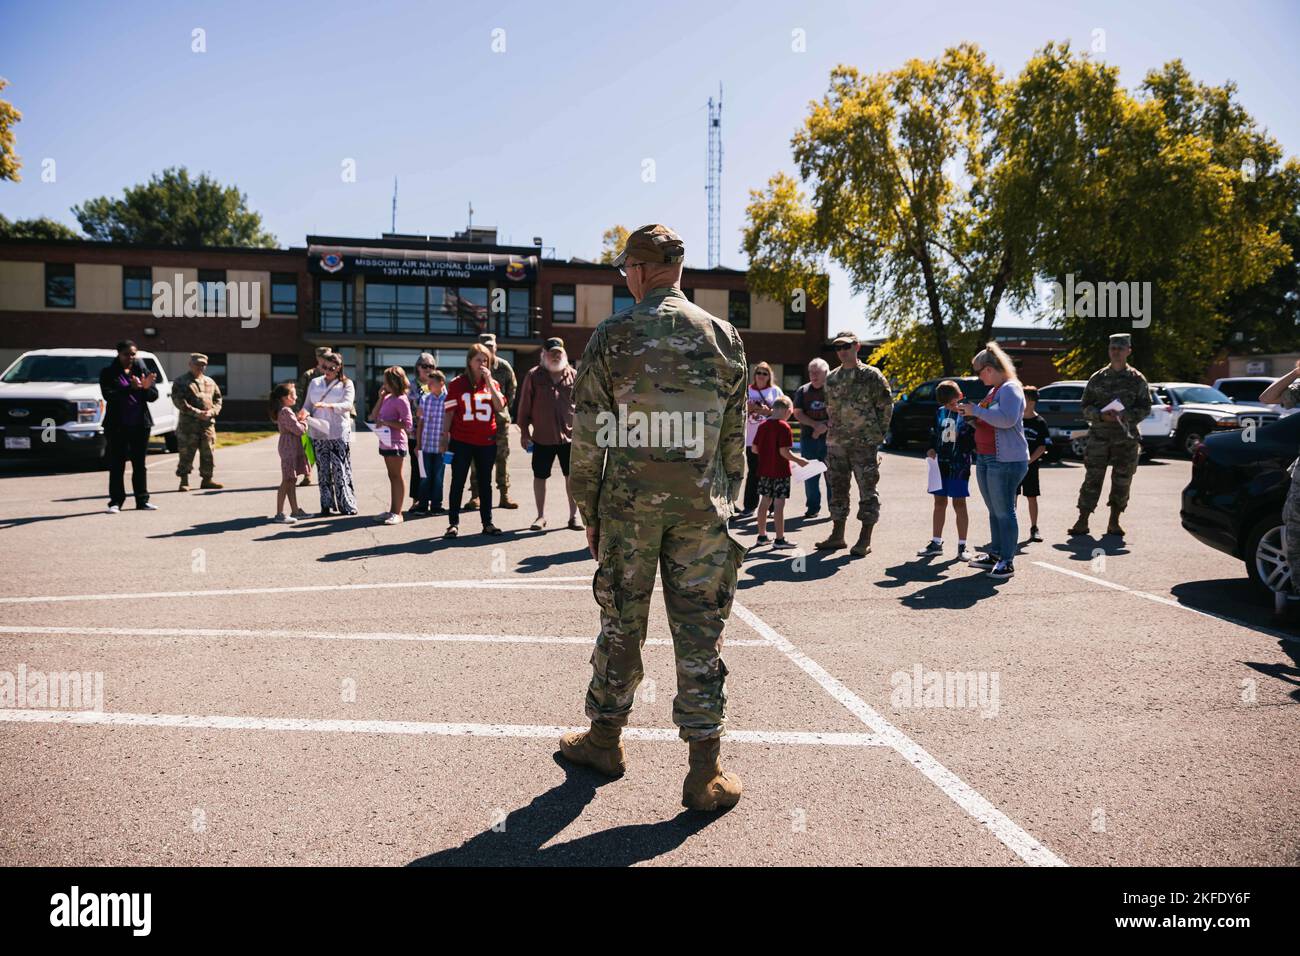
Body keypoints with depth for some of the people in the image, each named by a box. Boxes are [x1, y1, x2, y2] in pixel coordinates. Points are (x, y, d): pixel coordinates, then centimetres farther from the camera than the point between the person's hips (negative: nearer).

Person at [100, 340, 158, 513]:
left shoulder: (142, 370, 8)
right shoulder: (108, 373, -1)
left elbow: (153, 396, 5)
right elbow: (108, 395, -14)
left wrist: (147, 387, -17)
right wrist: (130, 388, -27)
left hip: (140, 424, 3)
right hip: (118, 425, -3)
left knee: (139, 463, 8)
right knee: (117, 464, 0)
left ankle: (142, 500, 13)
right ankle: (116, 502, 3)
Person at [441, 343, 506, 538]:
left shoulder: (492, 383, 8)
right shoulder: (457, 383, 0)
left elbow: (500, 406, -8)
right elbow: (449, 412, 1)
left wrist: (489, 381, -11)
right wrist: (444, 437, -2)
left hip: (487, 441, 3)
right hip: (462, 441, -2)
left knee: (485, 482, 9)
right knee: (458, 482, 0)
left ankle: (487, 523, 16)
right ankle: (453, 523, 7)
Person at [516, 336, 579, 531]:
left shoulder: (573, 375, 3)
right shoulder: (534, 376, 0)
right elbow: (524, 405, 2)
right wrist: (524, 431, 1)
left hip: (569, 435, 0)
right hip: (542, 437, 0)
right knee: (540, 477, 7)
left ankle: (574, 515, 17)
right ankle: (541, 516, 21)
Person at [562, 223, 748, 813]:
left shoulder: (612, 336, -2)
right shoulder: (723, 336, 5)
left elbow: (589, 433, -2)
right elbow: (734, 436, 7)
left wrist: (588, 509, 6)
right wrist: (728, 500, 16)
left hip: (629, 502, -1)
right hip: (702, 505, 1)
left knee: (621, 622, 13)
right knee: (700, 631, 4)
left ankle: (605, 740, 28)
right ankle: (705, 773, 9)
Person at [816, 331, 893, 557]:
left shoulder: (871, 375, -3)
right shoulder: (832, 378, 12)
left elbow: (886, 406, -1)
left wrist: (878, 434, -3)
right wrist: (834, 431, 11)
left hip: (865, 444, -5)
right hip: (836, 444, 5)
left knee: (867, 491, -2)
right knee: (838, 490, 10)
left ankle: (865, 540, 4)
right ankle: (837, 536, 20)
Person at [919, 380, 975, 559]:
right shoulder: (940, 412, 9)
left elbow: (976, 440, -5)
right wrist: (932, 449, 3)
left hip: (959, 466, -5)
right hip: (940, 464, 5)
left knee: (959, 504, 0)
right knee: (939, 503, 11)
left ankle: (962, 546, 9)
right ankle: (936, 543, 20)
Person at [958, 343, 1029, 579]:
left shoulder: (1010, 388, -12)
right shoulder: (994, 390, 18)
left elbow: (1007, 418, -28)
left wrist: (976, 410, -19)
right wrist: (971, 413, 12)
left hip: (1006, 461, -10)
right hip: (985, 458, 10)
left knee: (1004, 511, -6)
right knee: (994, 510, 15)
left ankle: (1008, 560, 0)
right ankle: (996, 554, 23)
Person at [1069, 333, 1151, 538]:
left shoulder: (1137, 379, 6)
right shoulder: (1097, 378, 8)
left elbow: (1145, 409, 3)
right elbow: (1086, 407, 7)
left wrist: (1124, 415, -15)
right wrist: (1101, 415, -13)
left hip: (1126, 438, 0)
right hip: (1099, 436, 0)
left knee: (1122, 481, 5)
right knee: (1092, 479, -4)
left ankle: (1114, 523, 16)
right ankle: (1082, 522, -1)